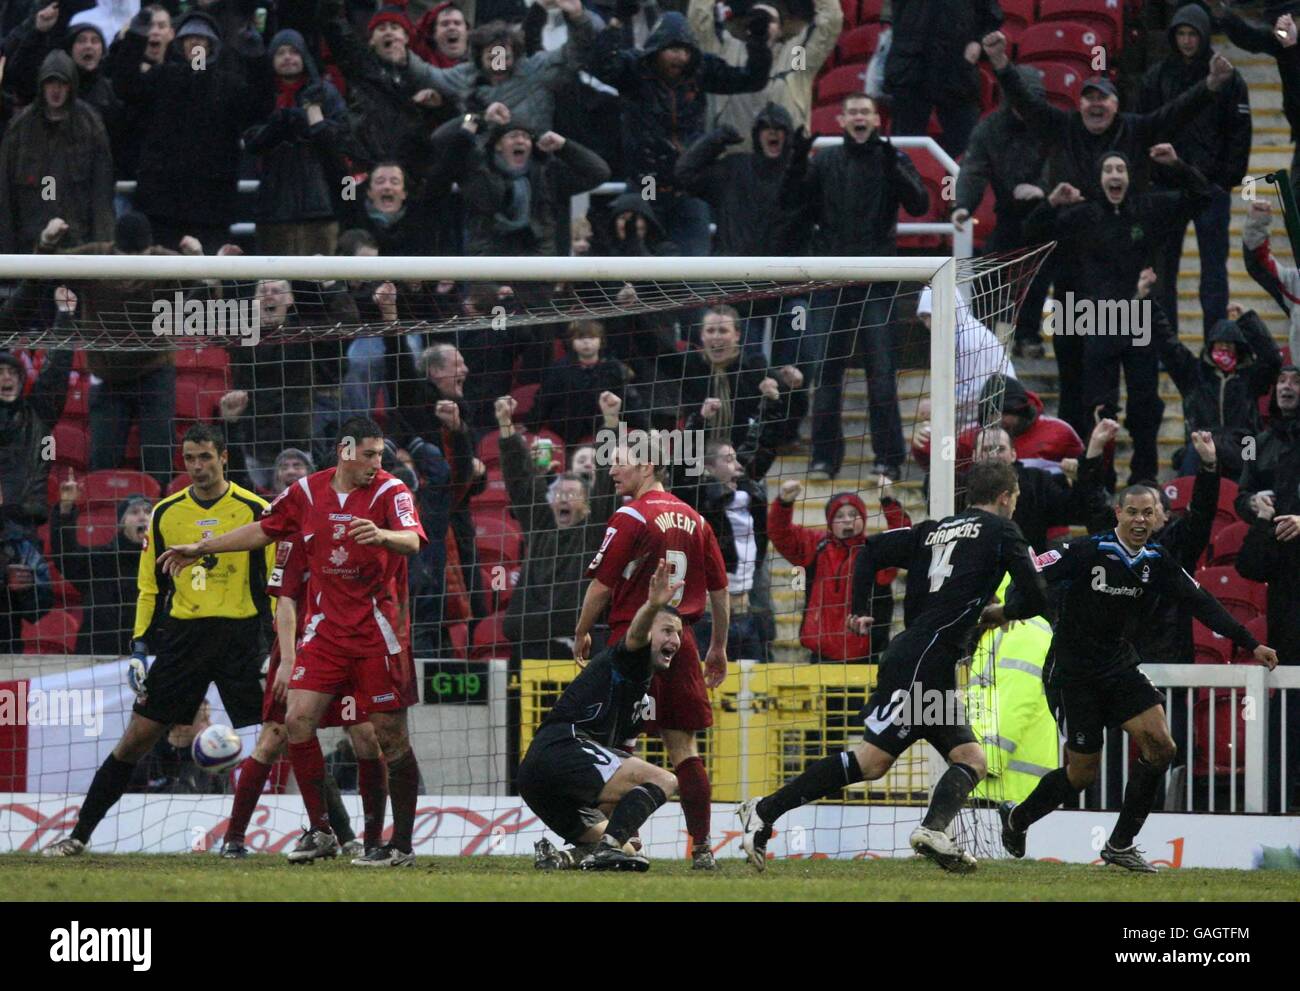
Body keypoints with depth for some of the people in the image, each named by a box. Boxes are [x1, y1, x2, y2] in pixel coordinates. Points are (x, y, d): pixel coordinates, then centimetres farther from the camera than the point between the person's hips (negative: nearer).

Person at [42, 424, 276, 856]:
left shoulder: (254, 510, -1)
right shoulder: (165, 513, 7)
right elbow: (150, 585, 12)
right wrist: (139, 646, 6)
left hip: (240, 637, -2)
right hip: (182, 634, 2)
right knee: (137, 736, 0)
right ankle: (79, 835, 5)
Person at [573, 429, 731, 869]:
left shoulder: (631, 518, -9)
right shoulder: (694, 520, 12)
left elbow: (601, 584, -10)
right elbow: (719, 589, 15)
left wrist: (581, 634, 3)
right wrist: (718, 648, 23)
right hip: (681, 641, 6)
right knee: (683, 746, 7)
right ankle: (701, 846, 5)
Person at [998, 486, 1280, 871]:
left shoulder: (1158, 562, 0)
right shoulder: (1088, 552, -16)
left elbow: (1202, 604, 5)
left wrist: (1251, 644, 3)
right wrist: (1009, 610, -36)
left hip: (1120, 667, 5)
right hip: (1072, 673, -5)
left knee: (1160, 746, -13)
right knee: (1083, 771, -4)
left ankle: (1120, 845, -2)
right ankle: (1016, 818, 24)